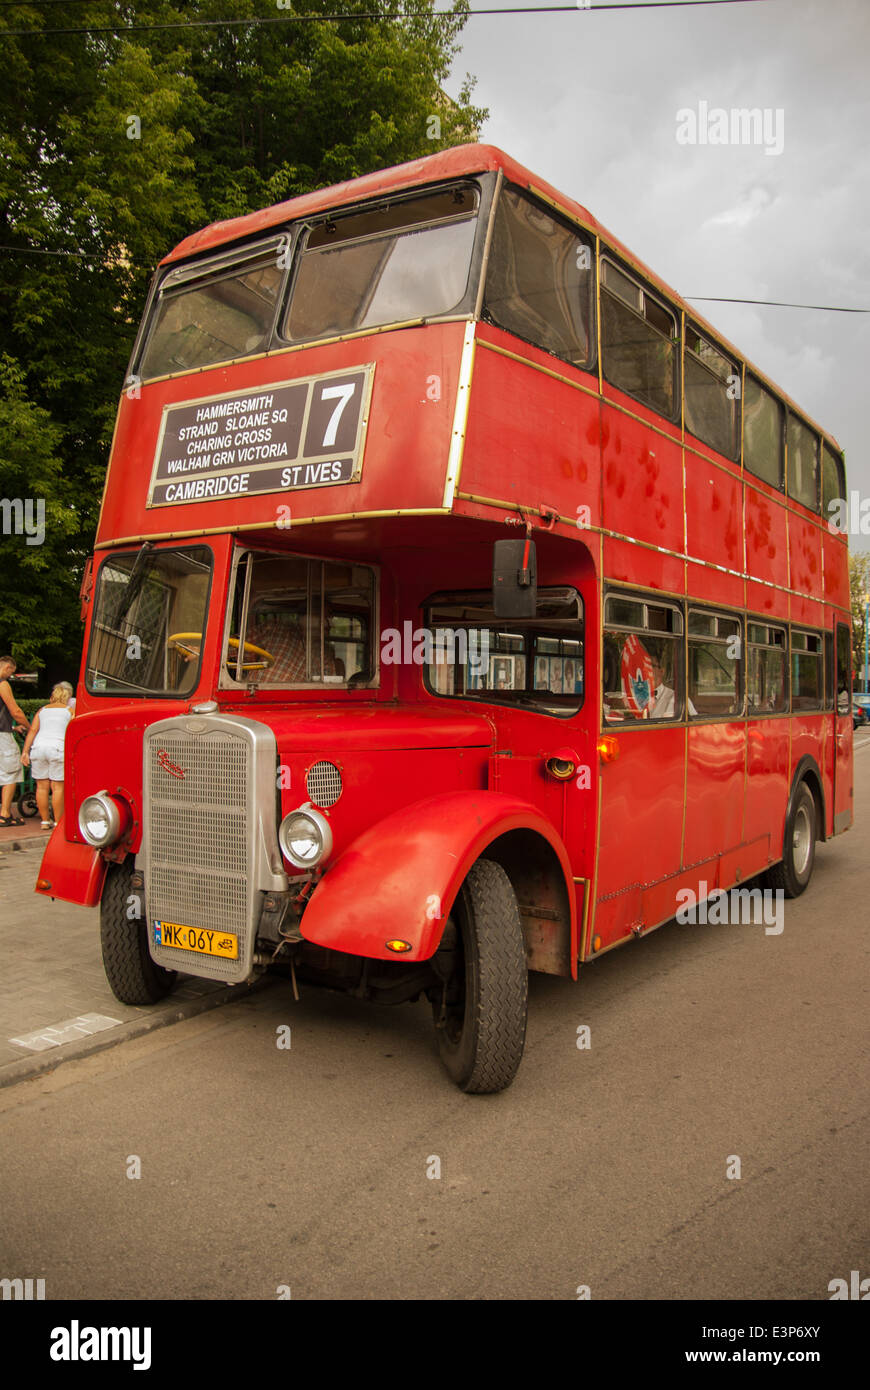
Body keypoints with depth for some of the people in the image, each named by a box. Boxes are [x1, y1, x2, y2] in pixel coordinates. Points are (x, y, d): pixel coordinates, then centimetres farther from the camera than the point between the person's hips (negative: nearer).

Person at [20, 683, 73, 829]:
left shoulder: (43, 710, 19)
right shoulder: (69, 711, 12)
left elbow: (33, 731, 8)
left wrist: (25, 751, 4)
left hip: (38, 747, 4)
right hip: (57, 748, -3)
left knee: (42, 787, 9)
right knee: (58, 787, 1)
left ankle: (45, 821, 14)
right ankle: (58, 822, 2)